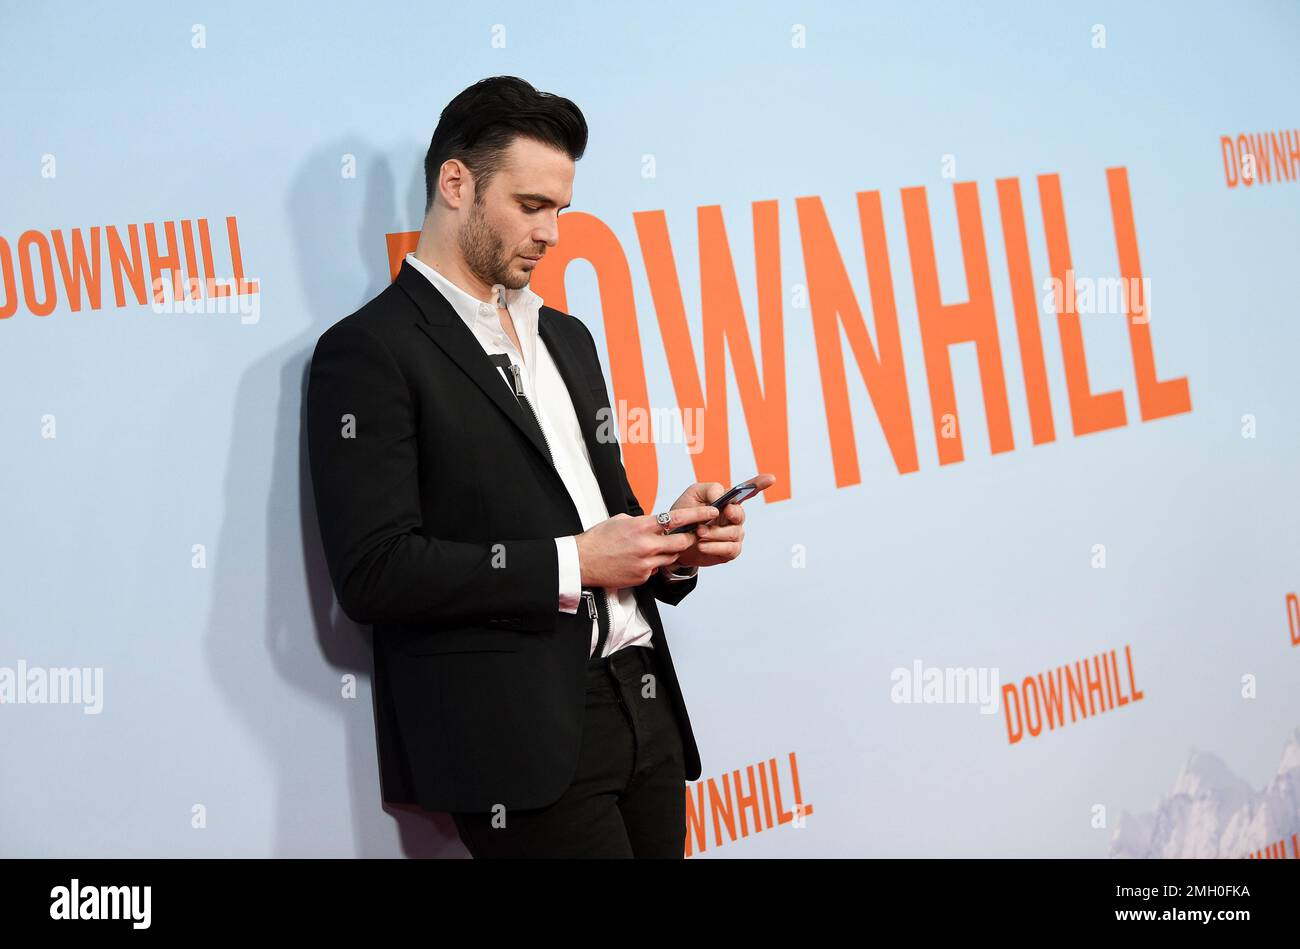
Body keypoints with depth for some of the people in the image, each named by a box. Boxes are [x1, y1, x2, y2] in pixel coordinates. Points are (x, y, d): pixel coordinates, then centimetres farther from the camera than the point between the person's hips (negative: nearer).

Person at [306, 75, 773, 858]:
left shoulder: (567, 338, 19)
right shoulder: (370, 352, -5)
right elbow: (373, 571, -14)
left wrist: (670, 541, 3)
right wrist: (571, 565, -14)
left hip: (644, 707, 7)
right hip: (521, 734, -7)